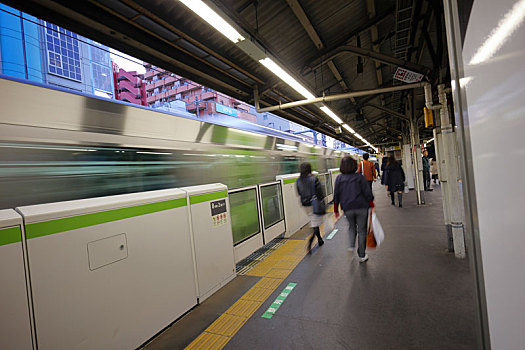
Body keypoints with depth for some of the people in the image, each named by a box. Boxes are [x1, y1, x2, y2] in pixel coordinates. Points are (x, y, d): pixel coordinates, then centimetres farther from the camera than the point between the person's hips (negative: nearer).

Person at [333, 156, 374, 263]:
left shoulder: (339, 179, -1)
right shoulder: (359, 177, -5)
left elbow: (336, 196, 3)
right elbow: (368, 193, -5)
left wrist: (336, 210, 11)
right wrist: (372, 206, 4)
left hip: (347, 208, 2)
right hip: (361, 207, -2)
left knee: (352, 227, 25)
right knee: (361, 230, 9)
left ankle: (351, 246, 7)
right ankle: (362, 255, 17)